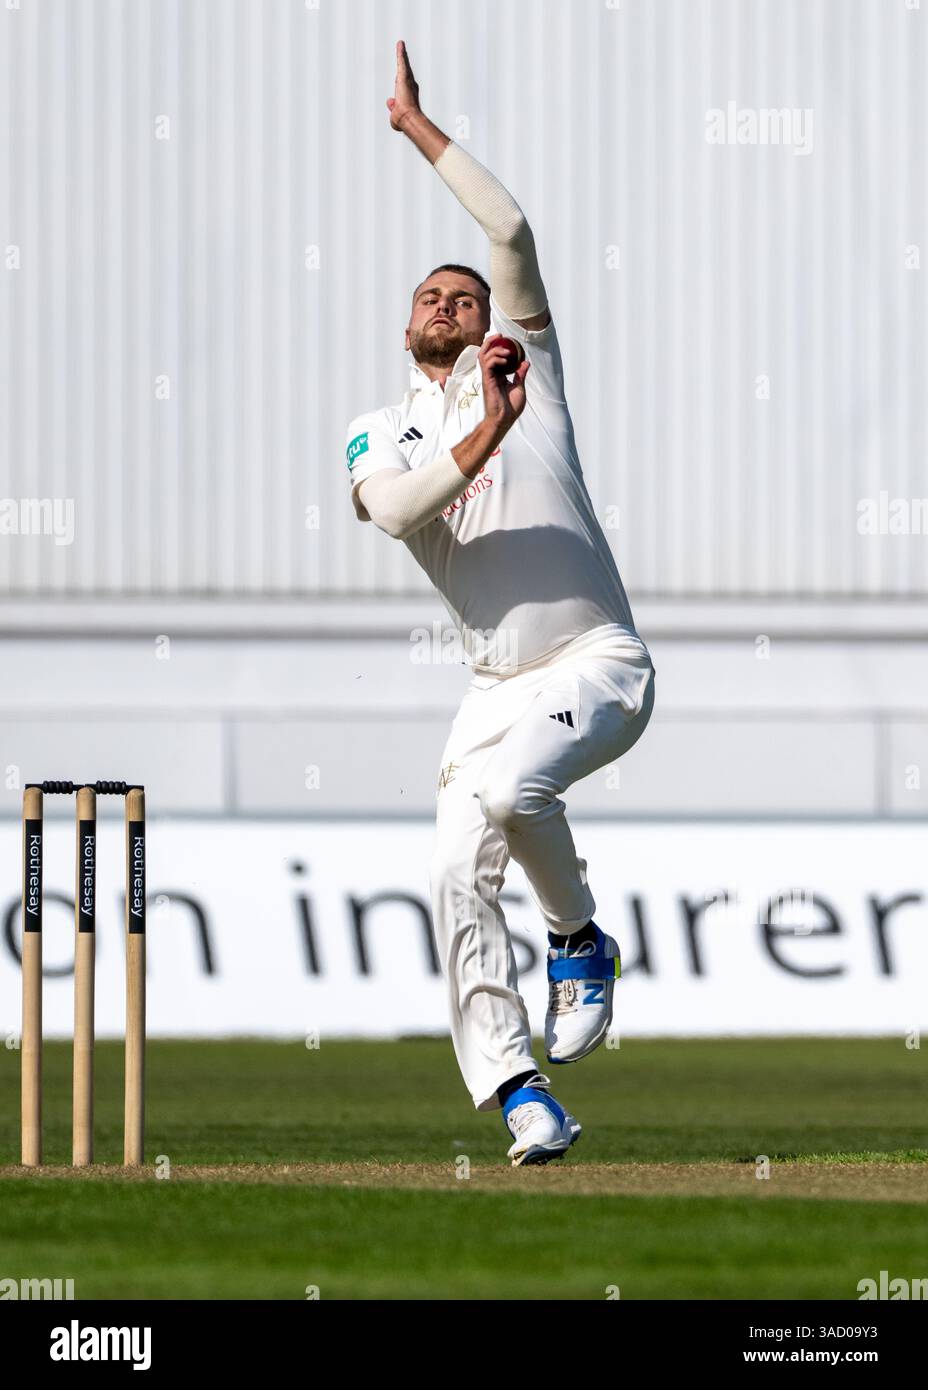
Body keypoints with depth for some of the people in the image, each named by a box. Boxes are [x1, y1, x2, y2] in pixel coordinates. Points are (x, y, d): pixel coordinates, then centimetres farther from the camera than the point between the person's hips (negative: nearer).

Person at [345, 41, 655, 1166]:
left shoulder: (526, 371, 7)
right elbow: (391, 508, -13)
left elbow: (512, 231, -4)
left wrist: (416, 125, -2)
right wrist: (485, 436, -26)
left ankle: (579, 935, -3)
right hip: (497, 685, 4)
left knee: (505, 785, -31)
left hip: (599, 665, -4)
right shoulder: (379, 431, 11)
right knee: (458, 872, -11)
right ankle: (515, 1089, -5)